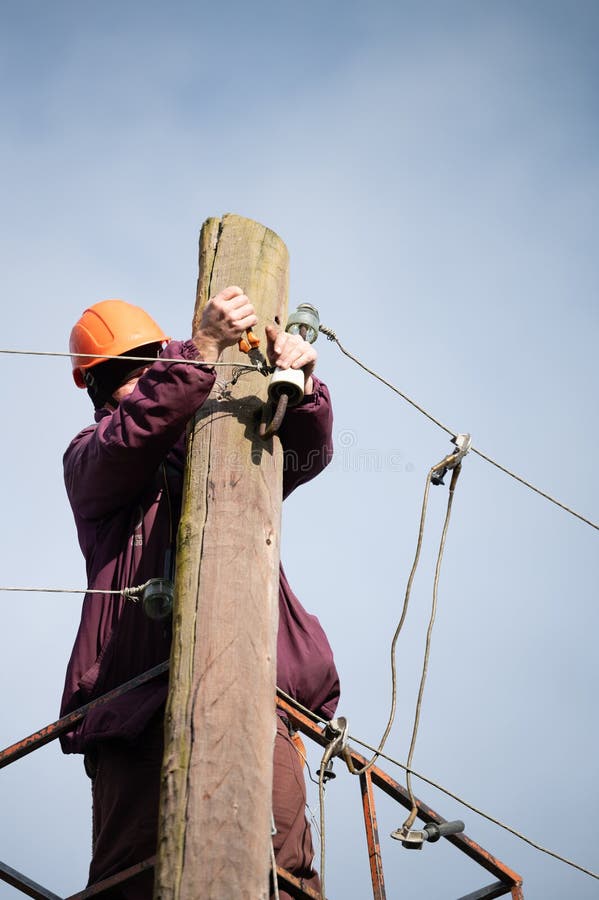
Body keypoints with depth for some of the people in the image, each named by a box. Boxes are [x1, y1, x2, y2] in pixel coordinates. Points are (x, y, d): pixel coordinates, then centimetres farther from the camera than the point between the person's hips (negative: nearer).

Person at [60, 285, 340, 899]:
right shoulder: (89, 460, 15)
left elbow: (306, 453, 9)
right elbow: (135, 434, -8)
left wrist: (300, 386, -12)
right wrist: (203, 349, -21)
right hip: (140, 701, -2)